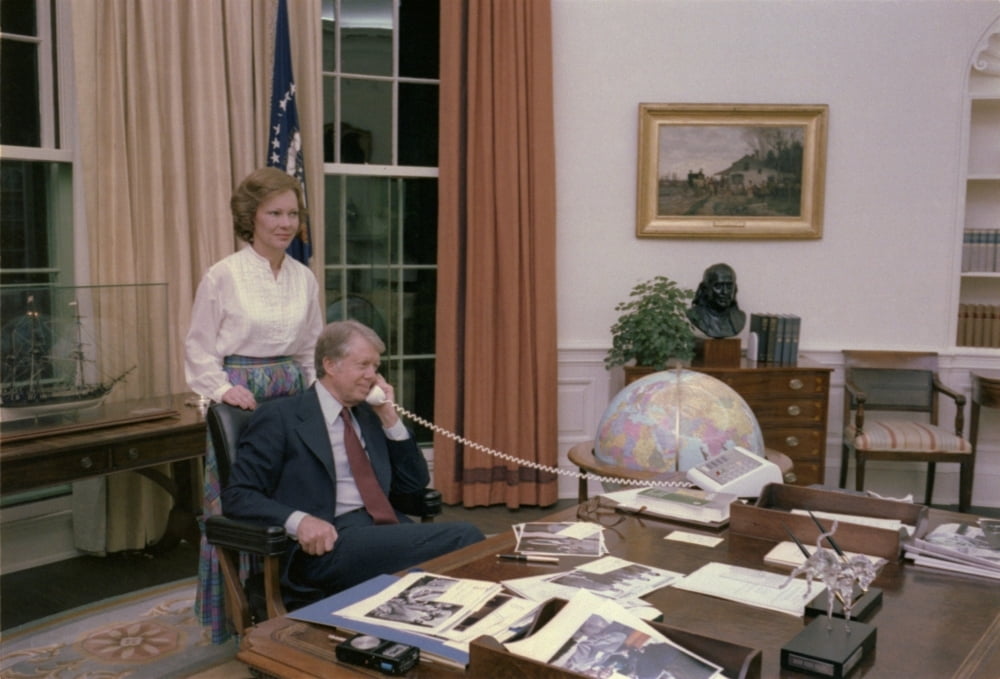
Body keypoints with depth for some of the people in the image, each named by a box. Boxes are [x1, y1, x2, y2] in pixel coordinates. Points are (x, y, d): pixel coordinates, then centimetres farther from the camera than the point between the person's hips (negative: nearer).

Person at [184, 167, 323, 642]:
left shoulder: (305, 278, 8)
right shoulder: (223, 276, -6)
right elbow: (199, 349, -2)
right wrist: (223, 389, -15)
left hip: (292, 397, 4)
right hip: (242, 398, -4)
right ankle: (234, 618, 16)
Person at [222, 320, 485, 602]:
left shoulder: (368, 415, 21)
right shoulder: (280, 417, 2)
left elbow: (415, 483, 22)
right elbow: (237, 495, -4)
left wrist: (390, 419, 10)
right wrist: (298, 520, -22)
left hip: (384, 531, 7)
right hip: (330, 543, -7)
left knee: (464, 539, -26)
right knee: (463, 537, -27)